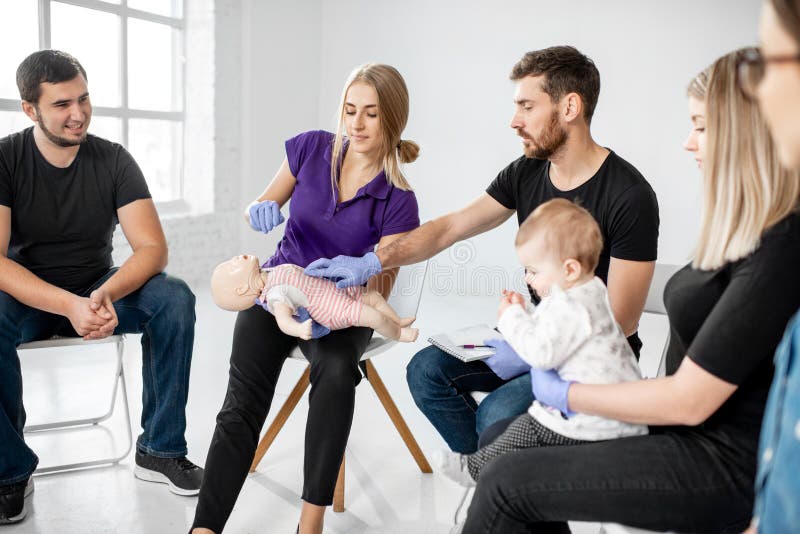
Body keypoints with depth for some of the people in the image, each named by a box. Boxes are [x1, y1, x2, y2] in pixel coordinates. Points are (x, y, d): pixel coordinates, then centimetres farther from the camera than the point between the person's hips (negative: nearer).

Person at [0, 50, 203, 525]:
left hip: (98, 292, 2)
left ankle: (161, 450, -14)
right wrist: (69, 306, -37)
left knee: (174, 298, -27)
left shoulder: (113, 160, -7)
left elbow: (153, 248, -13)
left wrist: (106, 295, -34)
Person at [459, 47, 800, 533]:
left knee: (507, 483, -11)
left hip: (725, 463, -9)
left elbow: (688, 401, -23)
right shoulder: (748, 234, 5)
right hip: (693, 434, 9)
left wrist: (565, 395, -11)